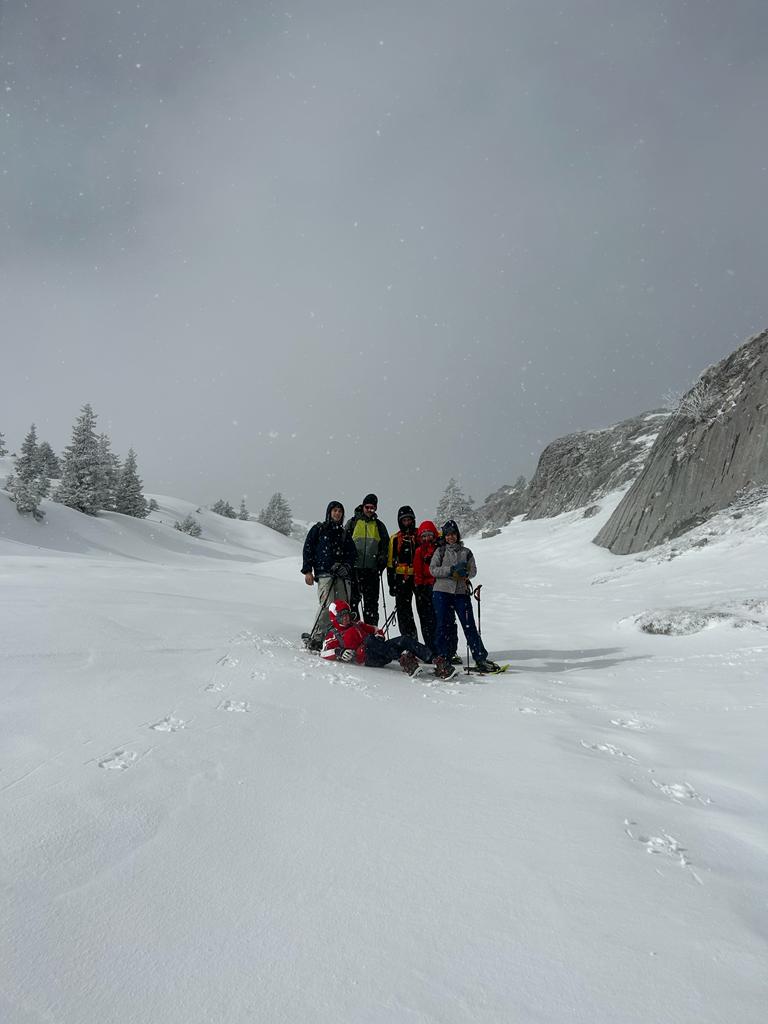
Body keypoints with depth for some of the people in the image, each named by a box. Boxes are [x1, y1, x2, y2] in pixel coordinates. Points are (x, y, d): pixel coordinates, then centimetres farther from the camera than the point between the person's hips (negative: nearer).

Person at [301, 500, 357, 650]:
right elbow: (308, 549, 8)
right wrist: (307, 570, -1)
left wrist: (346, 566, 0)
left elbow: (353, 553, 19)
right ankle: (316, 638, -11)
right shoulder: (318, 529, 12)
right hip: (324, 573, -4)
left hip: (342, 575, 4)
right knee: (327, 605, -18)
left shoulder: (344, 533, 23)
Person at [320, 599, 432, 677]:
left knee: (404, 640, -18)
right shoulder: (333, 634, 18)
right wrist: (339, 653, -17)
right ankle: (404, 659, -53)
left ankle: (432, 659, -35)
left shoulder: (358, 625, 34)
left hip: (380, 653, 6)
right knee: (369, 640, -38)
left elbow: (376, 630, 35)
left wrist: (379, 637, 11)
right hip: (365, 658, -6)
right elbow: (324, 652, 3)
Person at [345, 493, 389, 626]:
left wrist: (382, 560, 3)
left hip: (372, 570, 2)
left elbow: (385, 545, 18)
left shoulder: (379, 525, 15)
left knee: (371, 601, 4)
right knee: (353, 599, -1)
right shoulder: (353, 522, 8)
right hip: (354, 567, -2)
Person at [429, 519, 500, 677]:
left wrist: (464, 573, -12)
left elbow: (473, 570, 9)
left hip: (461, 592, 1)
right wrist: (451, 570, -13)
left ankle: (480, 658, 8)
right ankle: (442, 658, 4)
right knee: (442, 625, -4)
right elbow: (433, 569, -1)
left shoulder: (466, 552, 15)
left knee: (469, 625, 0)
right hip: (442, 592, -1)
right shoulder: (440, 550, 9)